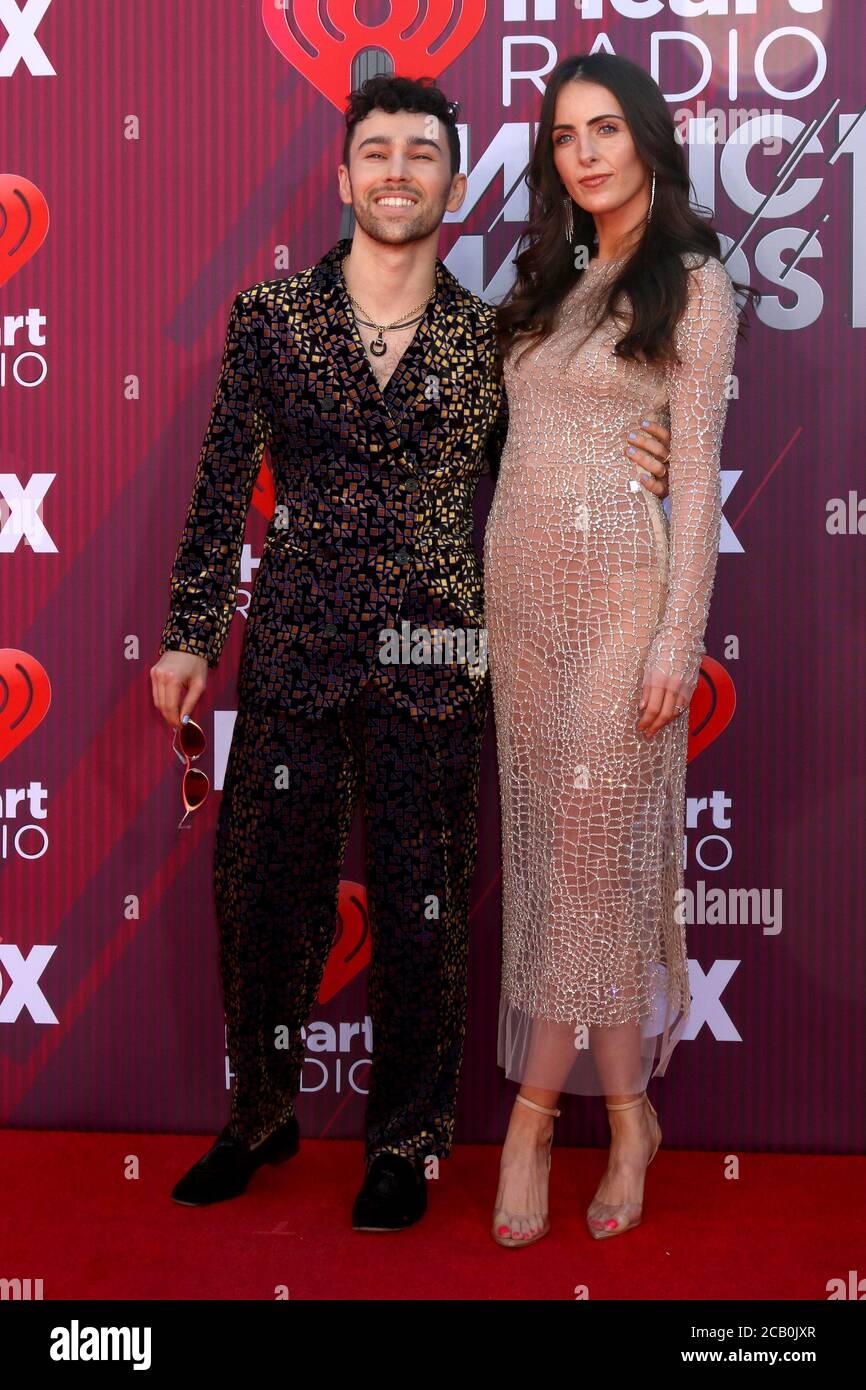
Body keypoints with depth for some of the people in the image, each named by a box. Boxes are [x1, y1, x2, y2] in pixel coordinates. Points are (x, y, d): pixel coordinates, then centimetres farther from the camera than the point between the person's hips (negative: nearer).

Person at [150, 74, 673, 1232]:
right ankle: (261, 1116, 31)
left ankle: (406, 1141, 26)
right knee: (262, 895, 9)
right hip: (292, 654, 1)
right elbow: (223, 486, 6)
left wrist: (631, 475, -8)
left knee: (421, 916, 7)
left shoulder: (492, 341, 4)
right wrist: (192, 636, 4)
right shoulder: (269, 316, 4)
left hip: (431, 668, 0)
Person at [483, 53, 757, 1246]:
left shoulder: (692, 283, 0)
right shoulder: (550, 281, 17)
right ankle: (624, 1113, 13)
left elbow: (697, 471, -6)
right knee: (547, 838, 4)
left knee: (591, 835, -7)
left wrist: (679, 638, -13)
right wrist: (492, 585, 9)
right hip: (519, 578, 6)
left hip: (619, 581, -6)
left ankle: (536, 1107, 3)